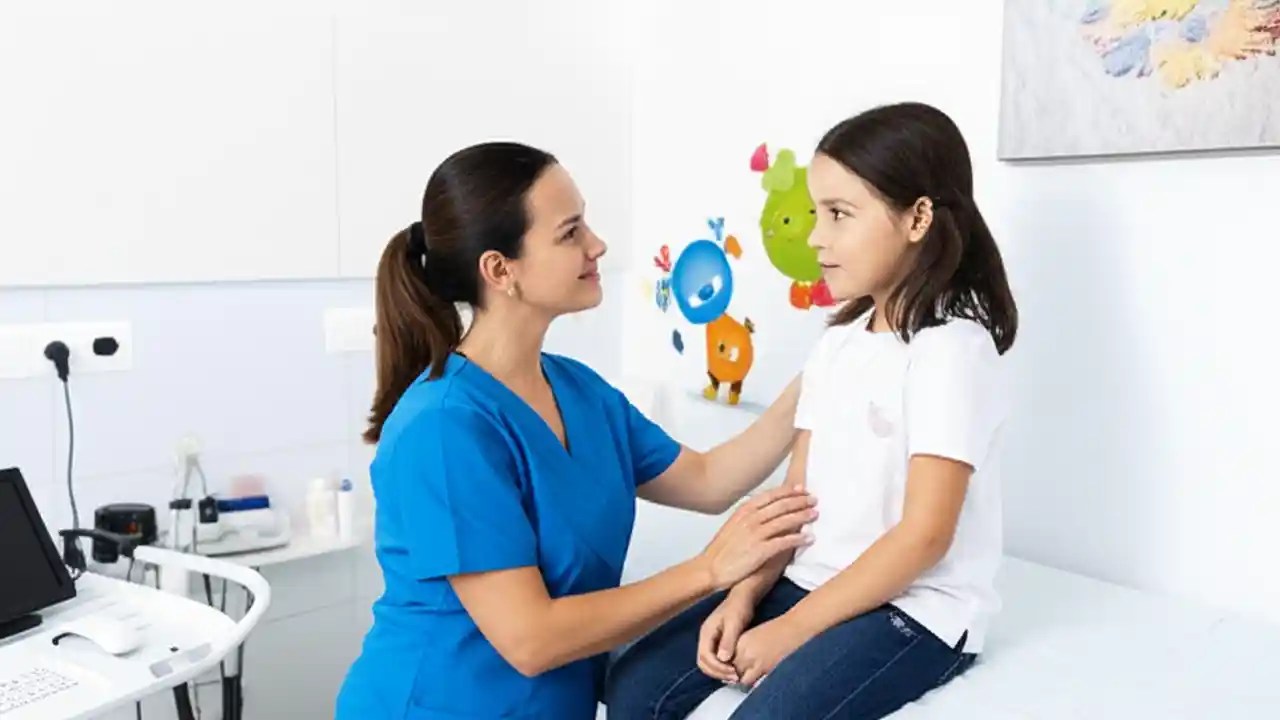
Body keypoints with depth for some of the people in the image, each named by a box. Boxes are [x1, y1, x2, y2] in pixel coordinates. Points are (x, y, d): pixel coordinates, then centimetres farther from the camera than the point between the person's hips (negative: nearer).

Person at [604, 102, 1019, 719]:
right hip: (814, 585, 8)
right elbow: (796, 495, 8)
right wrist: (744, 595, -7)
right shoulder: (836, 344, 9)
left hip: (915, 610, -7)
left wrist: (792, 629, -18)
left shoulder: (951, 347, -16)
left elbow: (924, 535, -19)